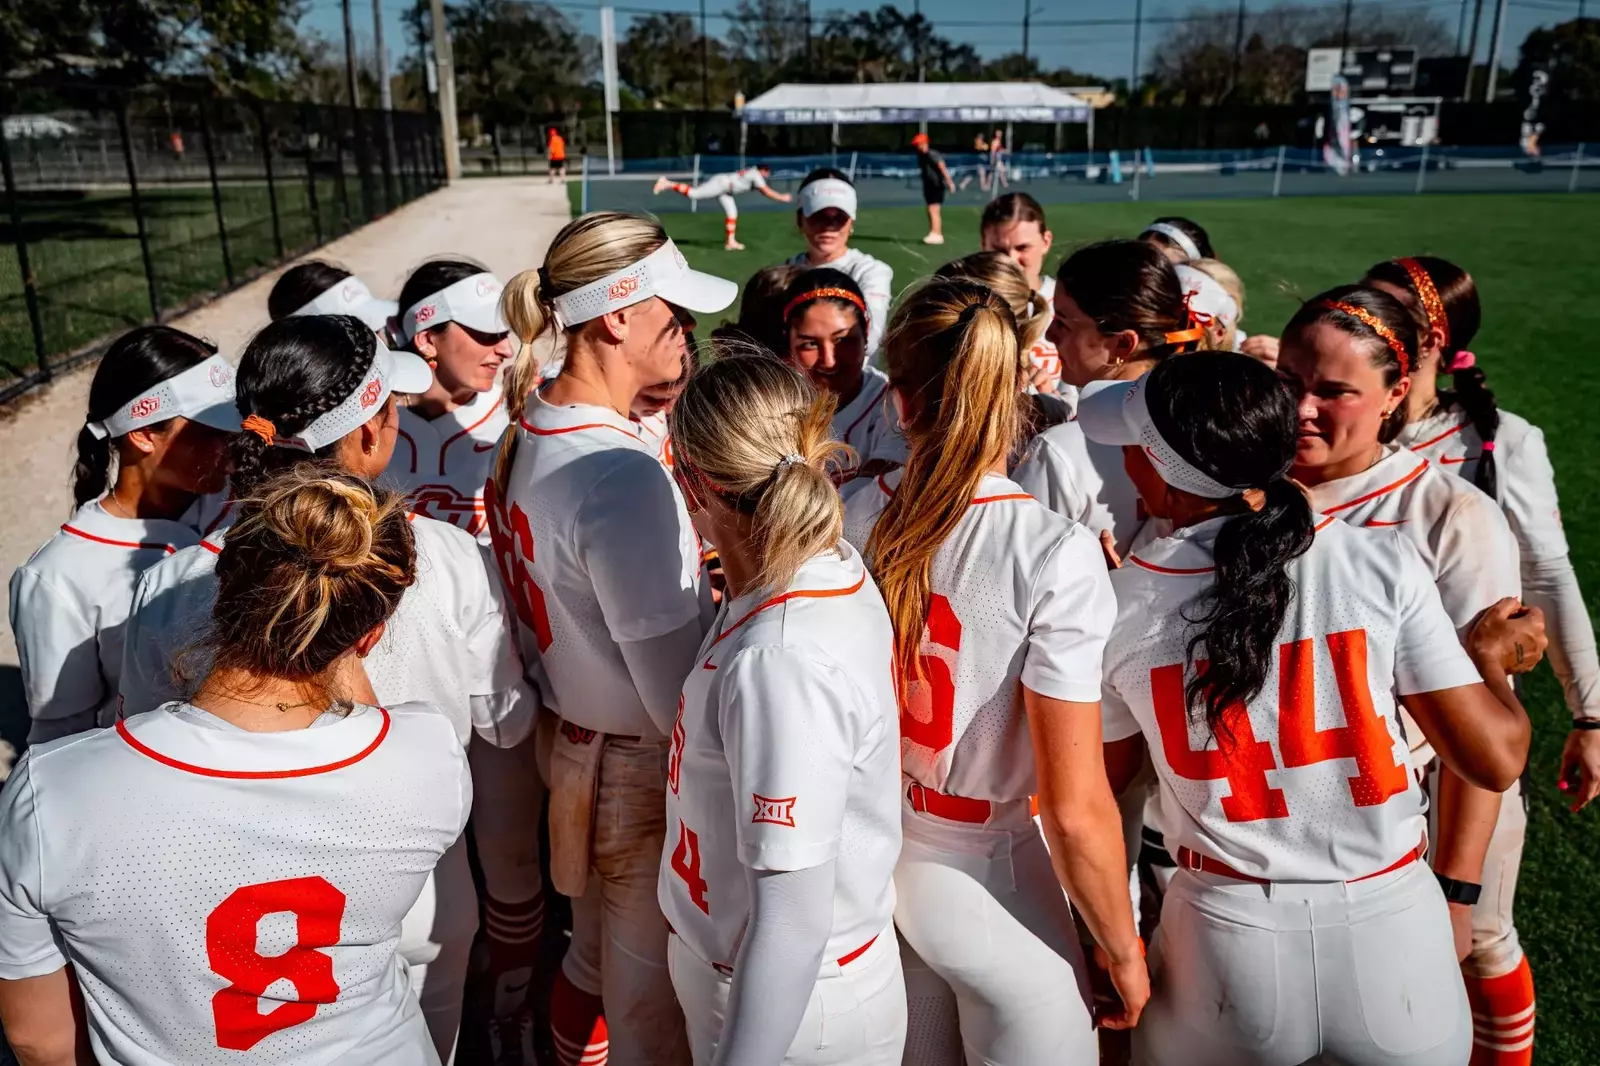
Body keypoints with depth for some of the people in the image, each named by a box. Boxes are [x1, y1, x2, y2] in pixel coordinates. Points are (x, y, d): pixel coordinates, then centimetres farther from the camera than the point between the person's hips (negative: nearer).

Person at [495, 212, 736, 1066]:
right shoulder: (621, 474, -28)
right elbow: (679, 691, -26)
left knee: (594, 960, 29)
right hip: (644, 773, -9)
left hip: (572, 734, 9)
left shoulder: (530, 429, 1)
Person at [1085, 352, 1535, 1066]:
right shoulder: (1382, 562, -12)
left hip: (1224, 942, 0)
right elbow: (1496, 760, -6)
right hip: (1394, 934, 1)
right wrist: (1491, 659, 14)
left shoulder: (1114, 606, -10)